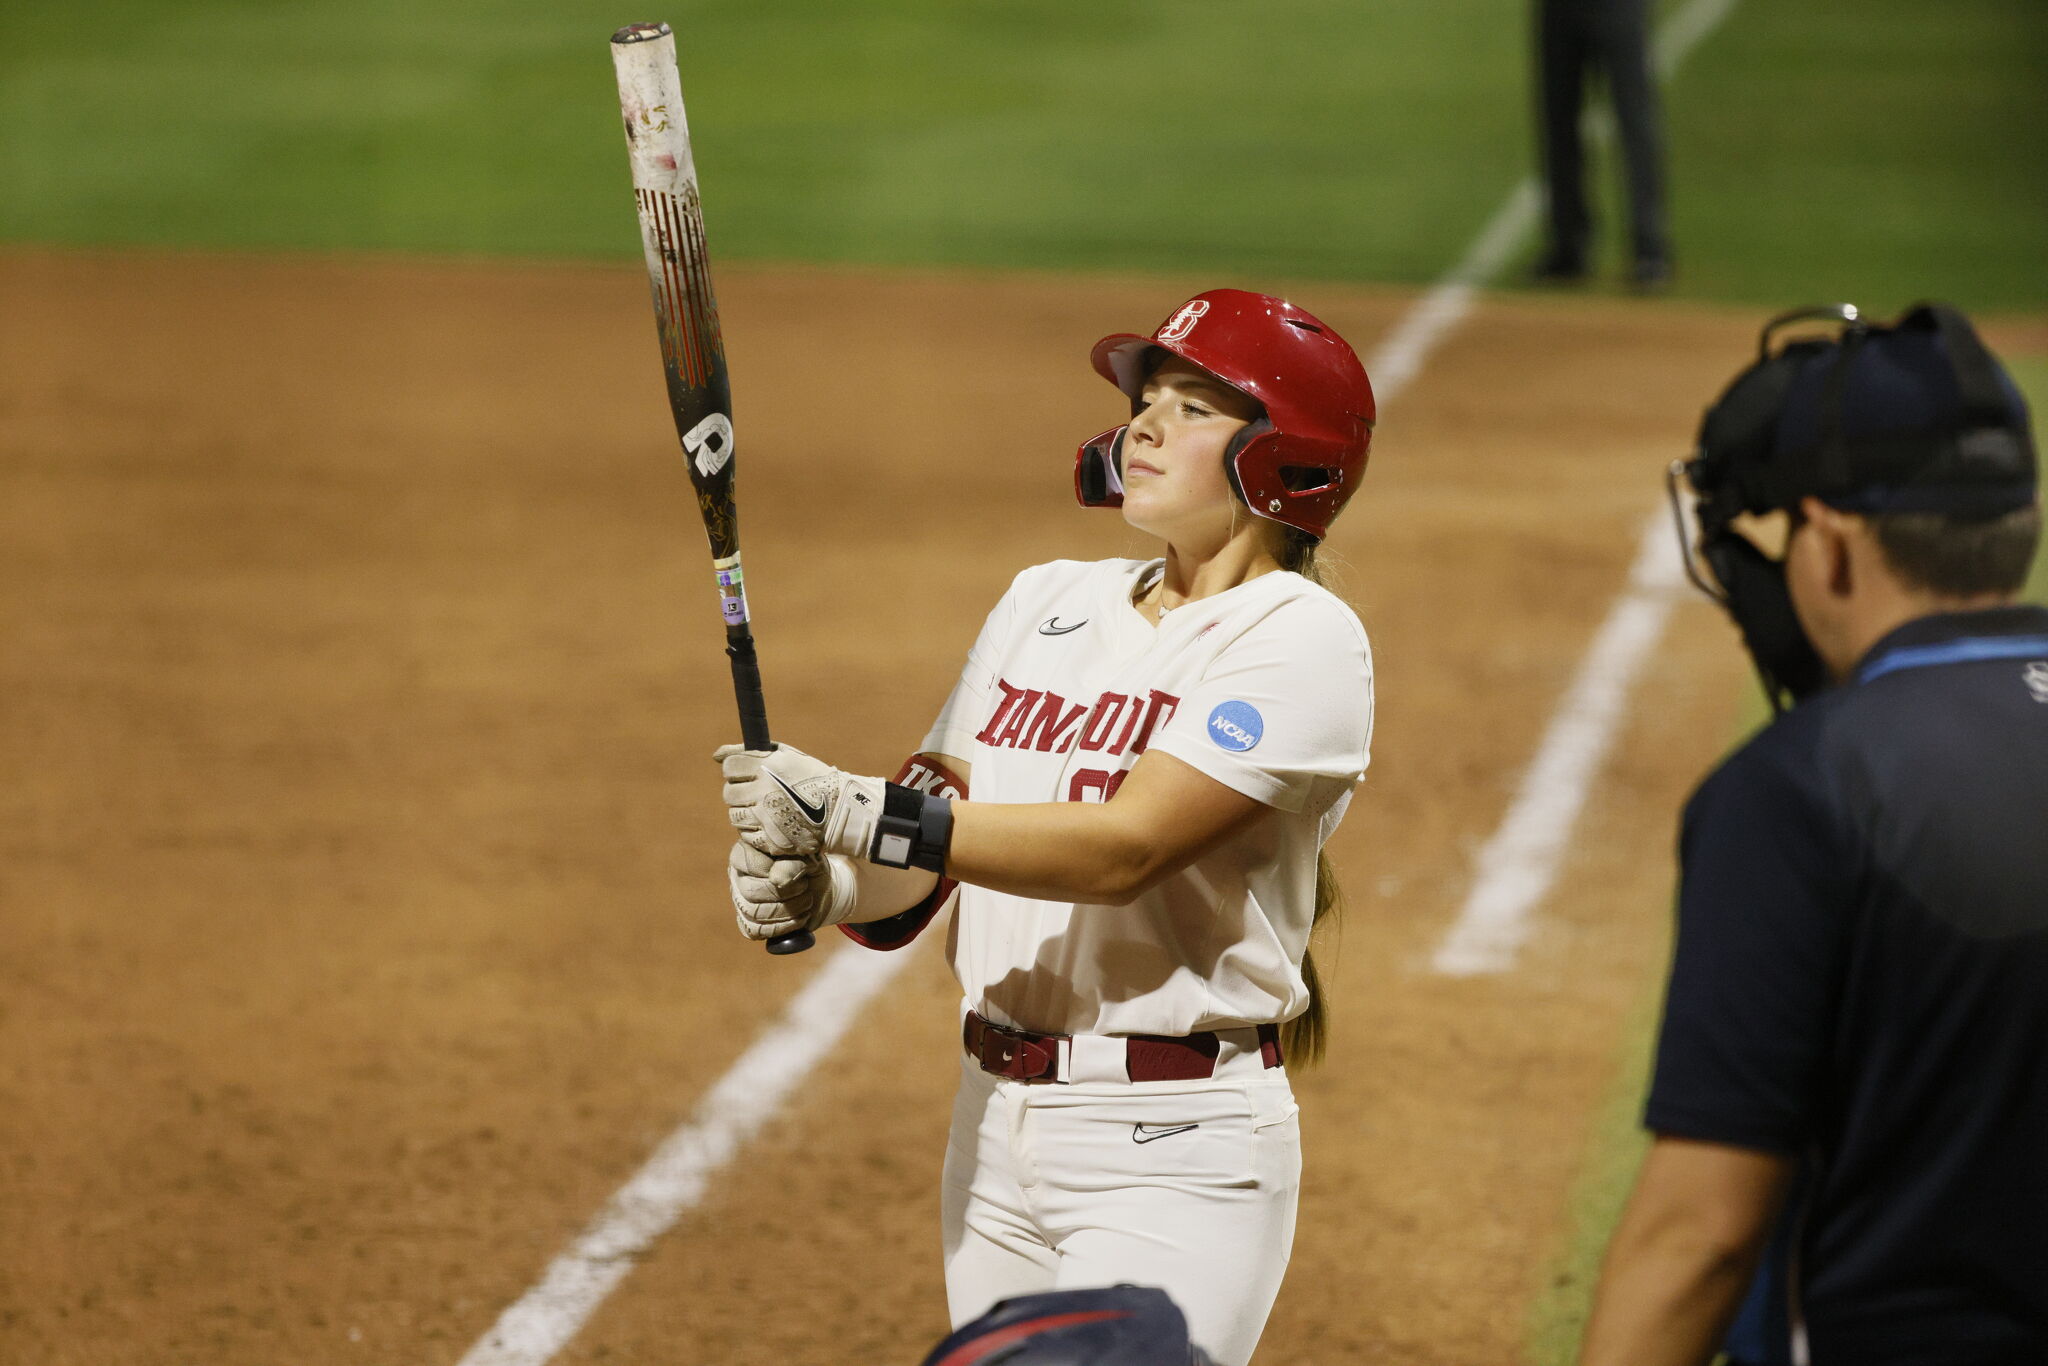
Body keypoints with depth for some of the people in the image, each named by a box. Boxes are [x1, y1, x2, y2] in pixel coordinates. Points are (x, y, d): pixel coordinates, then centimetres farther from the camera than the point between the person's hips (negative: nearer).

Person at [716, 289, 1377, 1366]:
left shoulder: (1301, 637, -10)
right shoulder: (1046, 603, 12)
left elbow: (1125, 849, -21)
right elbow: (929, 851, 9)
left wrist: (849, 809, -24)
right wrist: (819, 887, -14)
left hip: (1176, 1152, -7)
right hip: (993, 1118, 7)